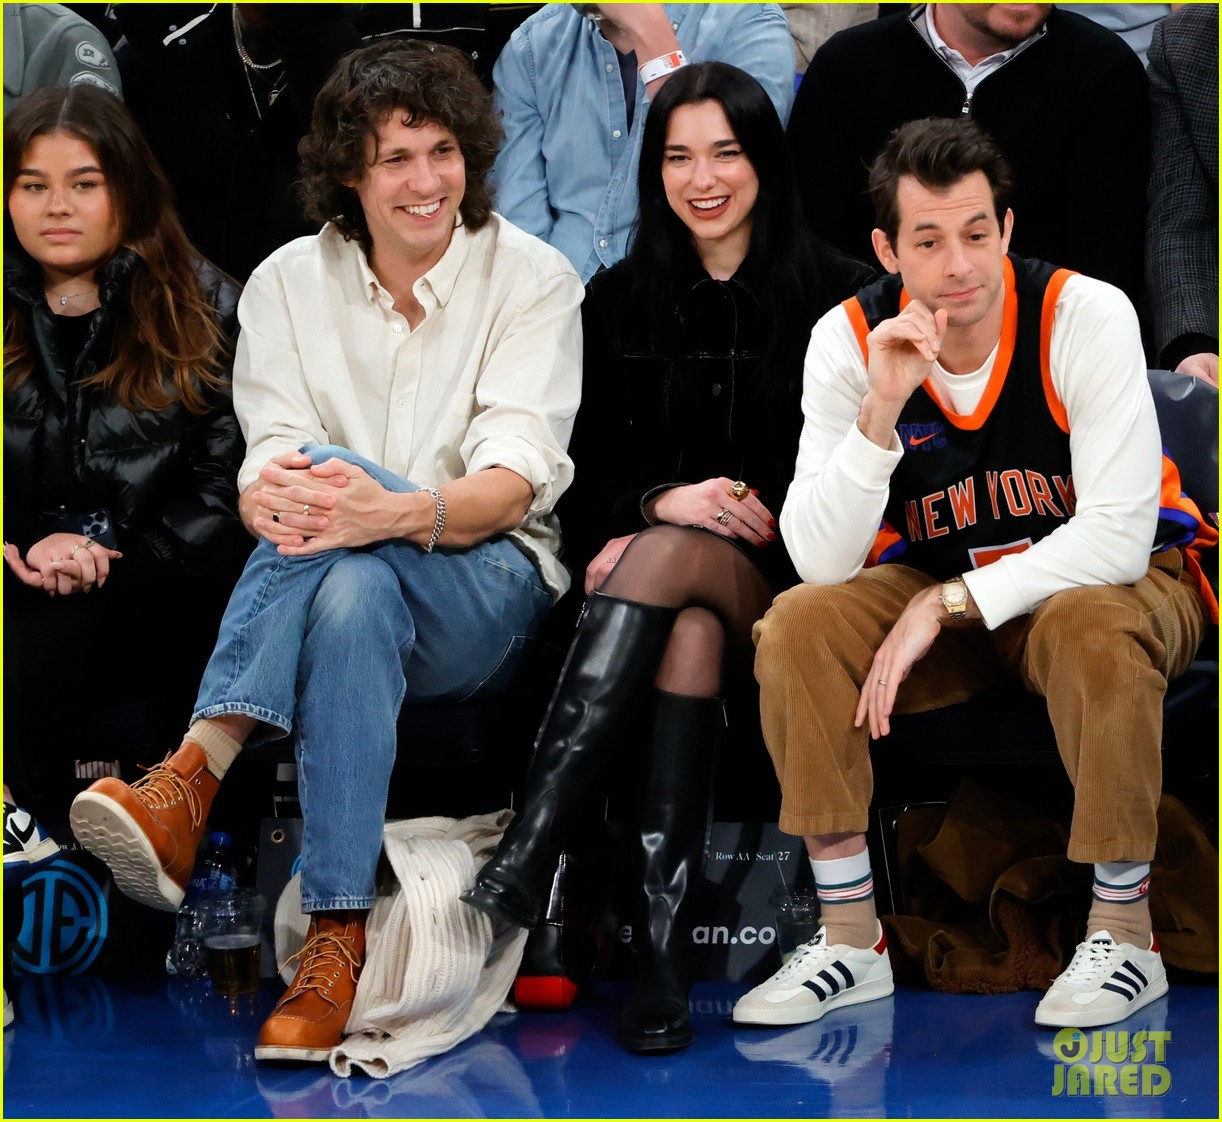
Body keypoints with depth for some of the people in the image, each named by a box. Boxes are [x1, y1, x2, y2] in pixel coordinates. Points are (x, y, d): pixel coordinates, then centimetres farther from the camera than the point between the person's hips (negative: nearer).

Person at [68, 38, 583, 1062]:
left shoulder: (532, 278, -1)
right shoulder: (290, 283, 7)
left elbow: (514, 479, -15)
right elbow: (271, 462, -5)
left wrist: (397, 513, -38)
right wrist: (267, 497, -34)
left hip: (487, 594, -2)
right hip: (334, 588, 2)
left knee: (355, 585, -37)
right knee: (337, 557, -37)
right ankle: (338, 934, -42)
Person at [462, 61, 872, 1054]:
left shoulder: (833, 294, 4)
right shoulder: (619, 301, 13)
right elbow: (583, 478, 11)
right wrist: (660, 503, -14)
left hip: (783, 579, -2)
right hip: (649, 556, 2)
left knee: (671, 565, -35)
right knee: (690, 629, -34)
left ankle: (520, 866, -42)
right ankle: (664, 961, -43)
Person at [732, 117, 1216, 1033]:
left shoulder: (1088, 315, -20)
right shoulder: (849, 340, -13)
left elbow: (1119, 534, -24)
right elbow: (822, 562, -20)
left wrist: (950, 604, -26)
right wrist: (882, 409, -32)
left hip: (1110, 580, -3)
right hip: (938, 587, 3)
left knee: (1091, 627, -37)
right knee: (797, 626, -22)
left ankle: (1124, 933, -19)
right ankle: (851, 939, -12)